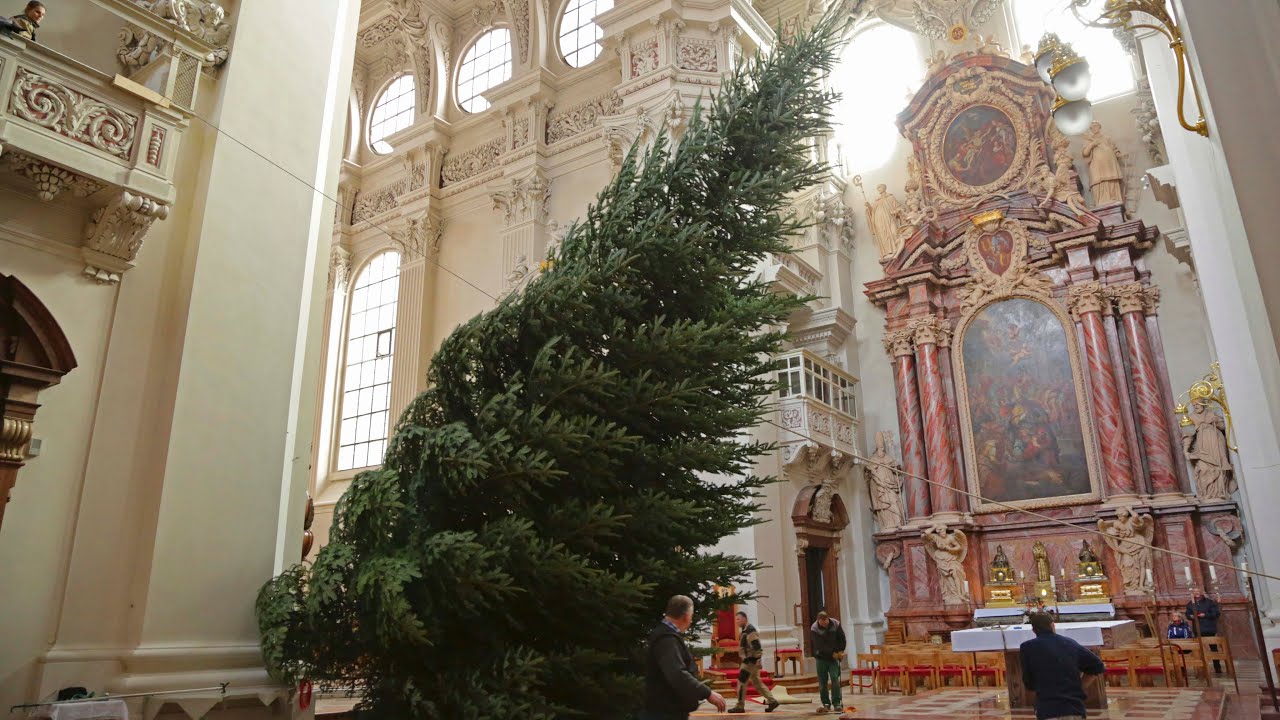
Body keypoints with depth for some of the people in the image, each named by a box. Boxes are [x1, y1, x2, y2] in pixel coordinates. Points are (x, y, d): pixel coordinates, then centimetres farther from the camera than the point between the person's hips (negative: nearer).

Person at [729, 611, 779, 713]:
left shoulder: (750, 630, -17)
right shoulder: (744, 630, 15)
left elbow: (756, 646, -23)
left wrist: (758, 659, -24)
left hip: (752, 660, -10)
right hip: (749, 660, 10)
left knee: (741, 682, -6)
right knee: (756, 682, 14)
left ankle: (740, 706, 0)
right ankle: (772, 701, 17)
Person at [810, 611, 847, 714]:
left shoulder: (836, 624, -9)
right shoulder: (814, 629, -17)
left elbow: (842, 639, 2)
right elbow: (819, 646, -21)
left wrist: (840, 651, -7)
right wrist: (832, 653, -21)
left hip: (834, 657, 1)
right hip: (821, 657, -1)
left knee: (835, 679, -9)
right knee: (822, 682, 1)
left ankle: (837, 703, -3)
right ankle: (826, 704, 12)